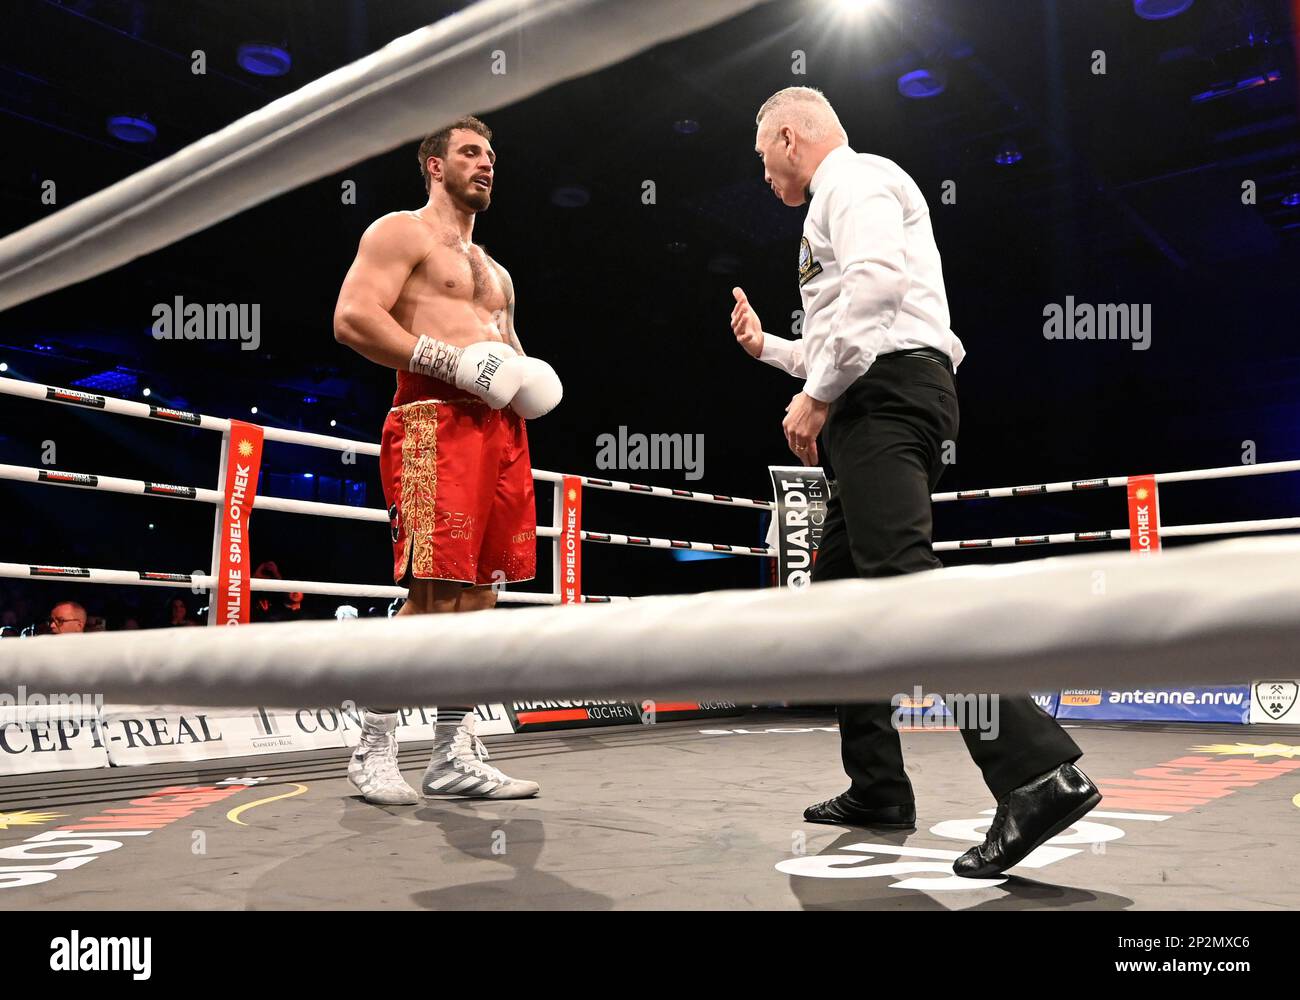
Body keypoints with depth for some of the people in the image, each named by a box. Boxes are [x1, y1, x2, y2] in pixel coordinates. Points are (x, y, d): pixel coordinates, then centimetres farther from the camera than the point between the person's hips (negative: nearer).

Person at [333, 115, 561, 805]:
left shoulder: (495, 272, 30)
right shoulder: (401, 232, 4)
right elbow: (352, 318, -10)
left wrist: (526, 377, 9)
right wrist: (453, 361, -16)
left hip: (501, 430, 8)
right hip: (436, 420, -8)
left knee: (479, 593, 4)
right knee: (433, 593, -13)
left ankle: (454, 758, 10)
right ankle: (373, 750, 0)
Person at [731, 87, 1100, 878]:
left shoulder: (851, 177, 1)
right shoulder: (842, 199, 33)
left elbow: (879, 280, -20)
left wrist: (816, 394, -17)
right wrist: (767, 346, 32)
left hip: (888, 396, -11)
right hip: (877, 406, 11)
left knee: (901, 580, -23)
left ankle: (1040, 774, -29)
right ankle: (879, 790, 13)